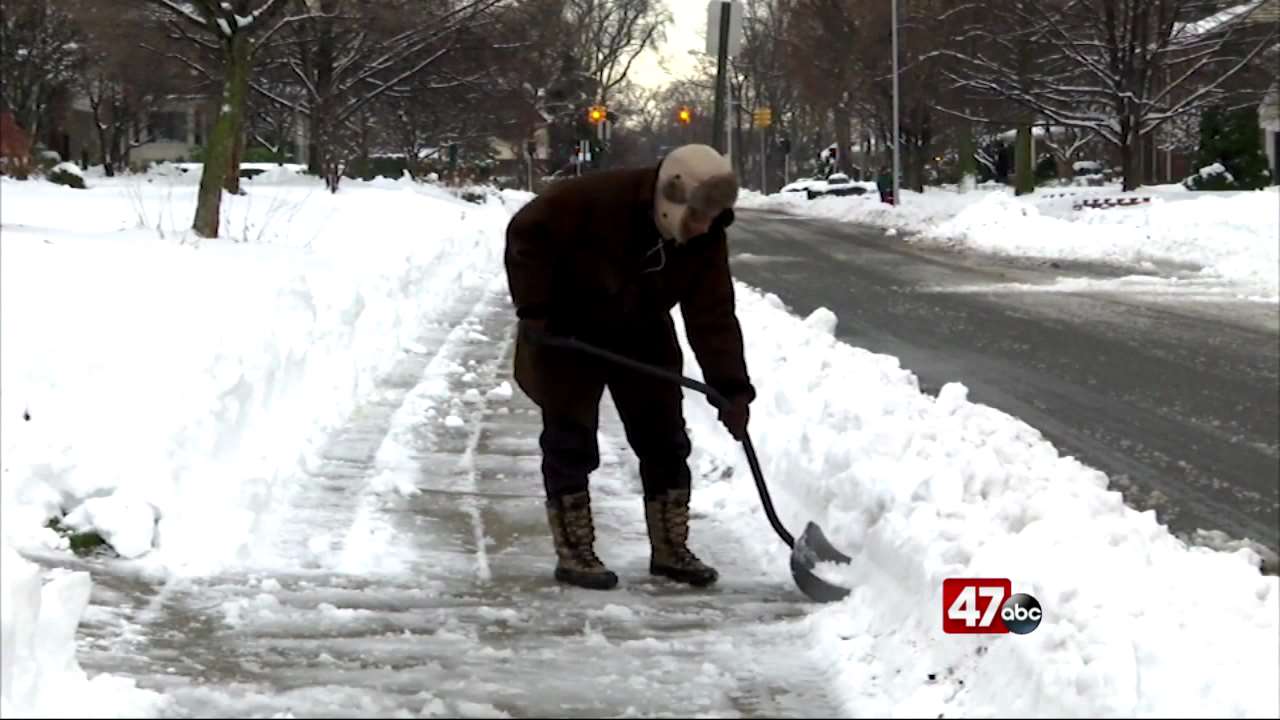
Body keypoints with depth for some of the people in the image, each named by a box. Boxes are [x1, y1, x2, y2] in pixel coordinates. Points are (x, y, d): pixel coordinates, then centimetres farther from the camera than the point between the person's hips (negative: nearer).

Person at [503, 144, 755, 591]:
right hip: (567, 334, -5)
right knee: (570, 441, -4)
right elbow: (528, 232, -24)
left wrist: (731, 389, -25)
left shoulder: (706, 240, -16)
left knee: (664, 439, 5)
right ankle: (573, 555, 4)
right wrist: (532, 308, -24)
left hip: (640, 336, 5)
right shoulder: (600, 198, -31)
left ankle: (670, 550, 15)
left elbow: (712, 317, -16)